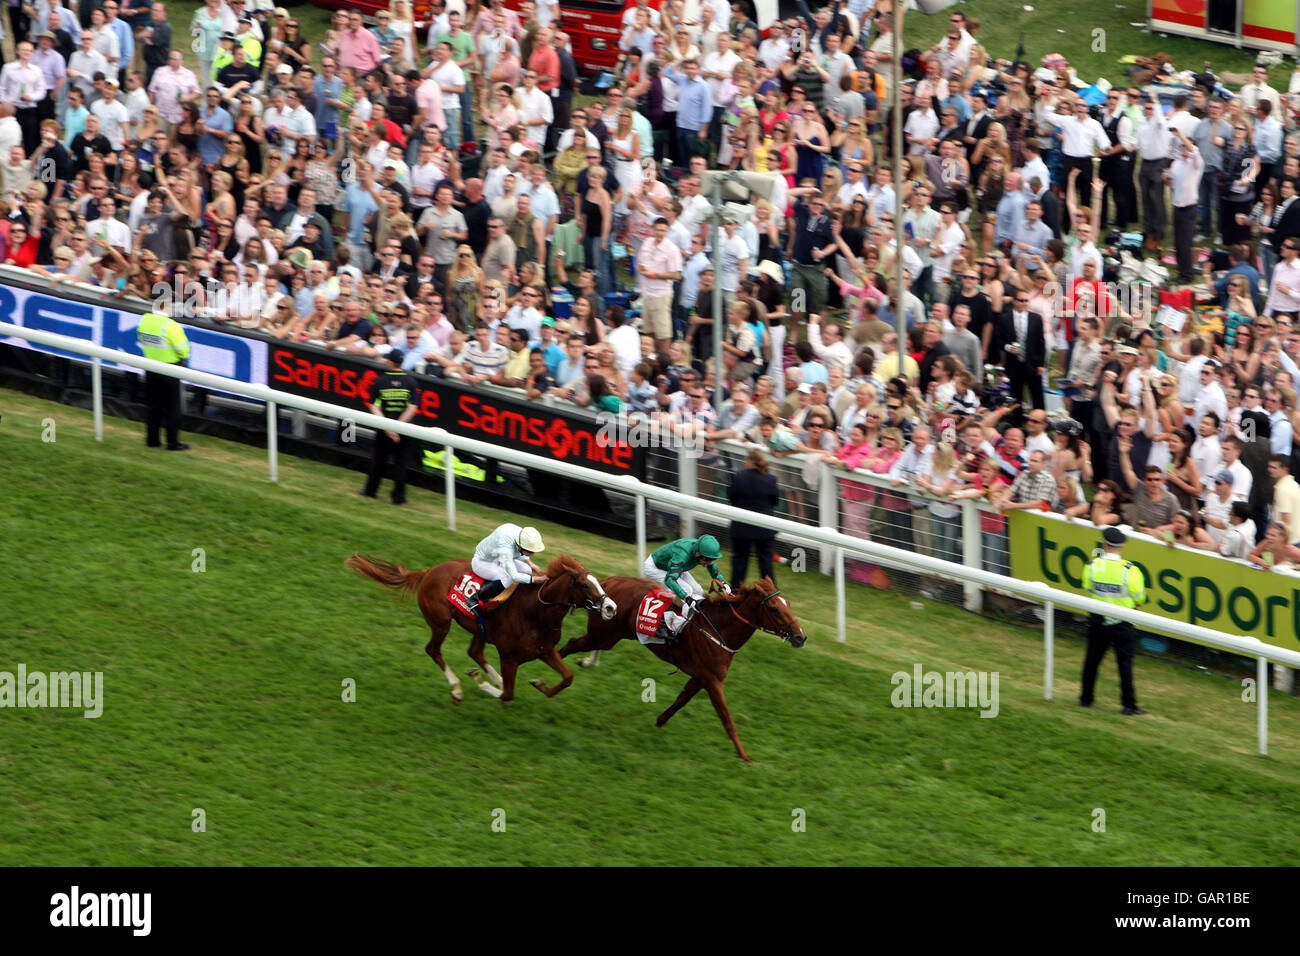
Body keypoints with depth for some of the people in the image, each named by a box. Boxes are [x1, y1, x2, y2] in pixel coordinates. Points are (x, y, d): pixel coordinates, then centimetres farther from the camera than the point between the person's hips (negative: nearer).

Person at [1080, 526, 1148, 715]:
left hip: (1097, 620, 3)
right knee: (1125, 662, 3)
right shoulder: (1130, 570, -19)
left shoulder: (1092, 566, -10)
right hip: (1122, 624, -3)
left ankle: (1086, 698, 27)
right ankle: (1129, 705, 4)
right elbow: (1139, 598, -8)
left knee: (1092, 659, 17)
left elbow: (1087, 589, 4)